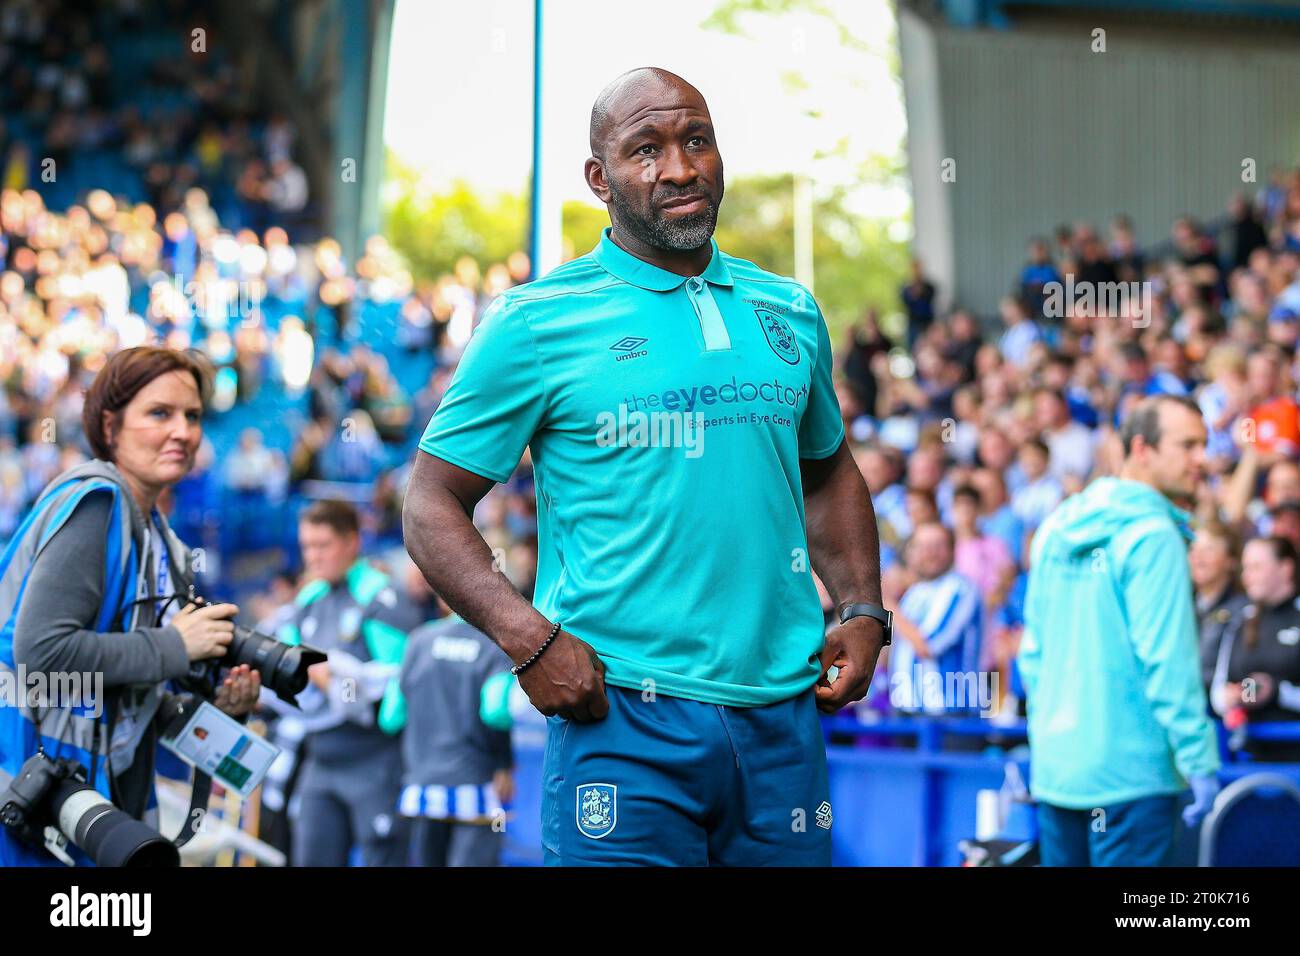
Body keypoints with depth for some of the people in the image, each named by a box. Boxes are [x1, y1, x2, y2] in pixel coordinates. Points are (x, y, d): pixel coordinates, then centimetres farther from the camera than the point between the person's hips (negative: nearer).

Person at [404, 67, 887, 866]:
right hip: (625, 716, -4)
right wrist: (529, 639, -15)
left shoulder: (790, 314, 13)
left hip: (784, 712, 5)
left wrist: (865, 614, 10)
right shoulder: (538, 322, -2)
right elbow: (432, 506, -1)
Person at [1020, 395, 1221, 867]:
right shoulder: (1153, 536, -12)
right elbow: (1167, 662, -17)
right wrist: (1201, 763, -14)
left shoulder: (1057, 528, 12)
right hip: (1131, 772, -8)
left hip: (1055, 769, 8)